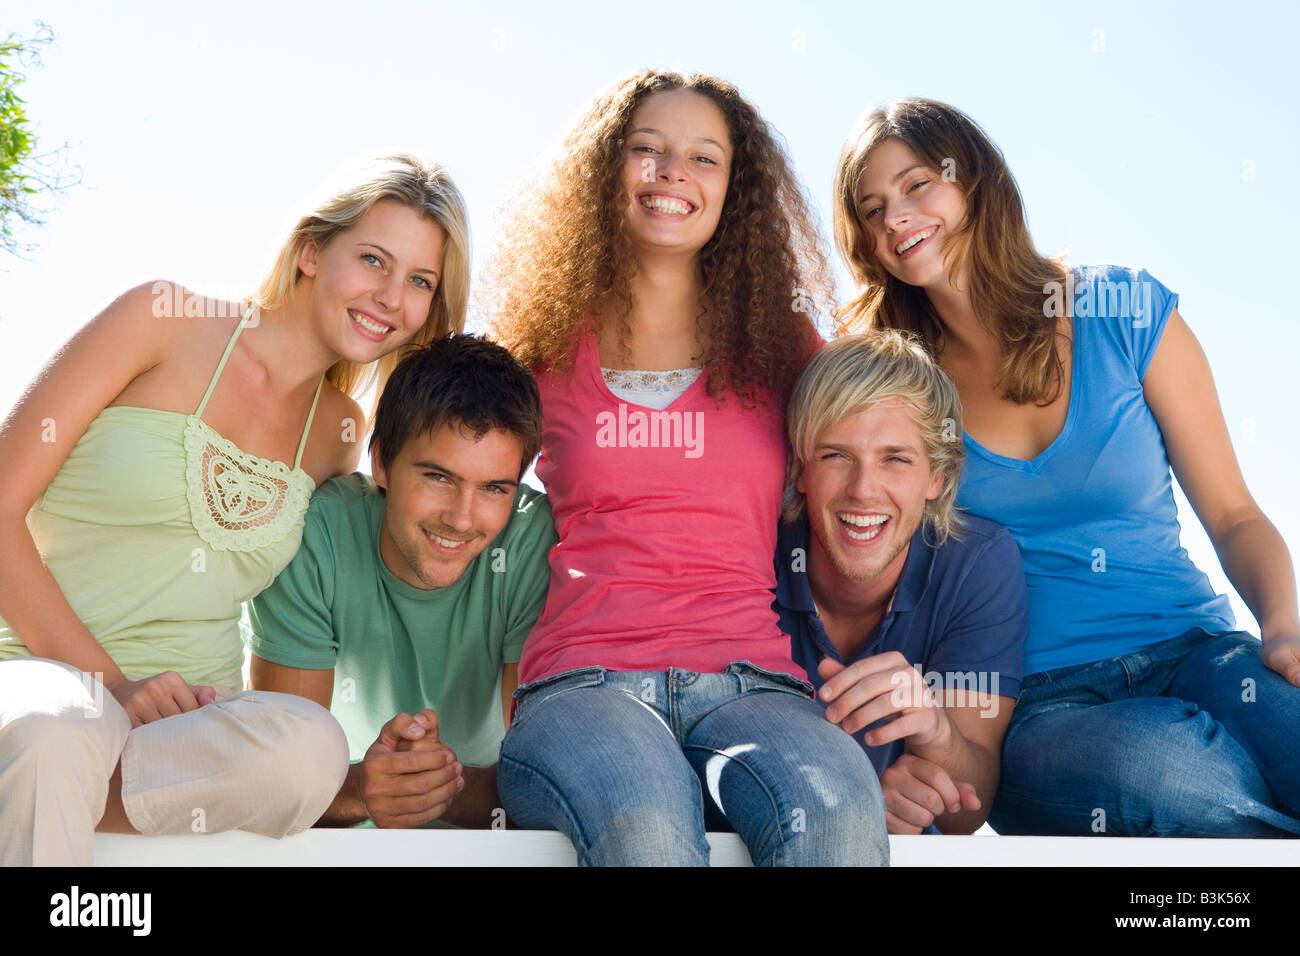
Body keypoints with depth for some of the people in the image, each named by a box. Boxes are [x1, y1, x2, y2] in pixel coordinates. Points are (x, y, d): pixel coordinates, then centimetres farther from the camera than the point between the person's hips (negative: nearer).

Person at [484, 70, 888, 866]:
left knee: (839, 809, -35)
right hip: (584, 680, 0)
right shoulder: (549, 340, 16)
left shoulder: (778, 340, 17)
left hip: (749, 680, 1)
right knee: (646, 824, -37)